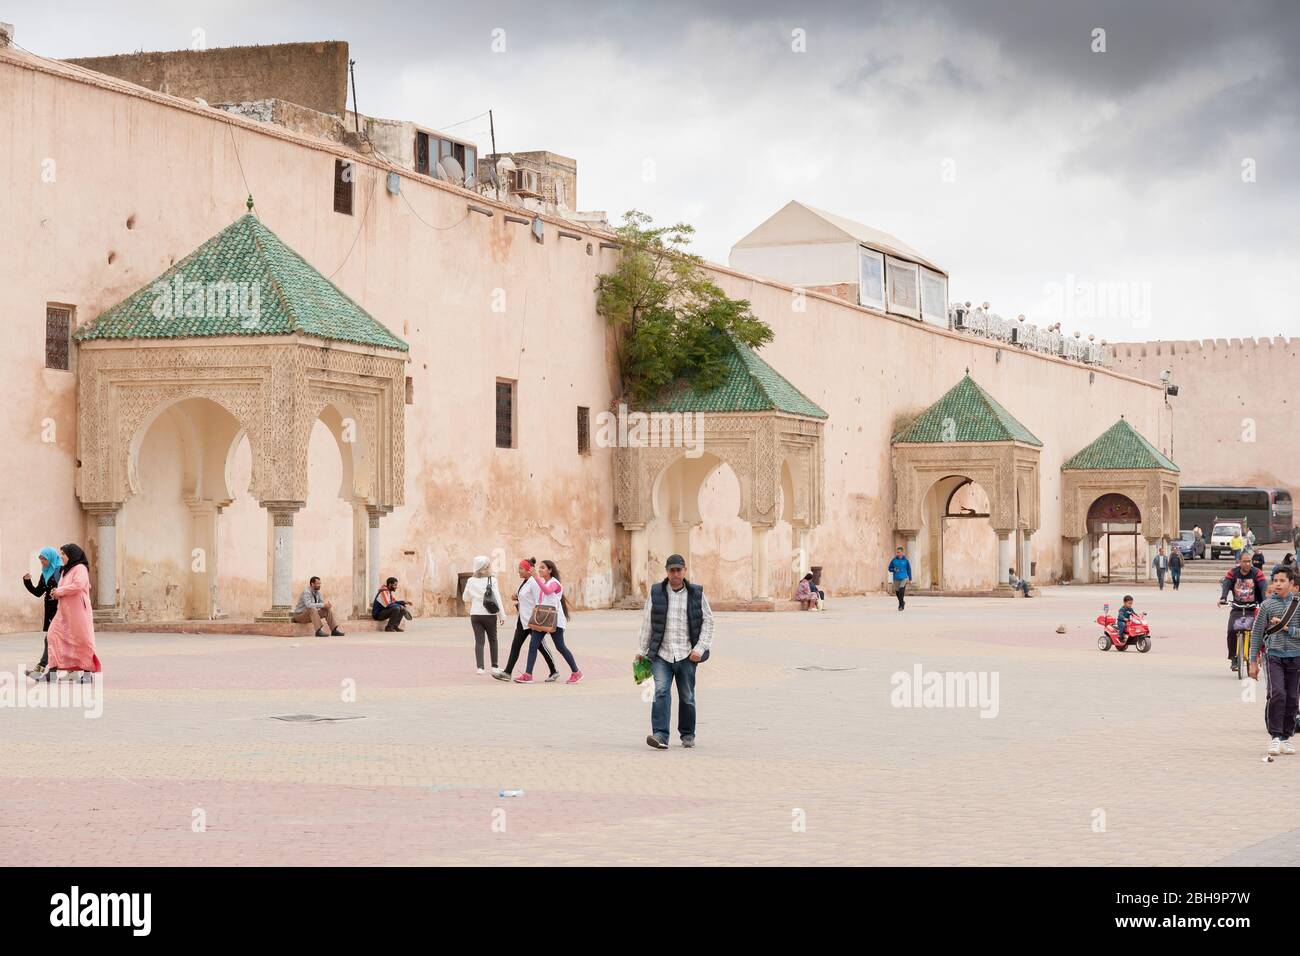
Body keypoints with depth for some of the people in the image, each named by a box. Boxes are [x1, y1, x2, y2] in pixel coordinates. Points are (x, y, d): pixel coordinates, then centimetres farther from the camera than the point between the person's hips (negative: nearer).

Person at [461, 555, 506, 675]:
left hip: (475, 615, 2)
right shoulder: (492, 580, -9)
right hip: (489, 615, -2)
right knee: (492, 640, 13)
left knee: (479, 641, 4)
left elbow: (465, 598, 12)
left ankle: (480, 667, -6)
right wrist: (502, 615, -6)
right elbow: (497, 599, -10)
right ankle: (494, 667, 15)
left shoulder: (471, 581, 1)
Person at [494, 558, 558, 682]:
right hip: (522, 620, 9)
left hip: (533, 620, -9)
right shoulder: (523, 582, 14)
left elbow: (538, 602, -18)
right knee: (515, 645, 1)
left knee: (540, 646, 0)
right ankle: (507, 673, -3)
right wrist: (516, 598, 6)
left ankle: (554, 672, 12)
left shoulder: (534, 583, -15)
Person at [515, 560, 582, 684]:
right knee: (533, 645, -5)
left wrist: (536, 578, -33)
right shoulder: (542, 584, 17)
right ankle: (528, 675, -9)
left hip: (554, 620, -8)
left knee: (560, 647, -2)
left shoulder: (554, 583, -8)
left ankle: (576, 673, 10)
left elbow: (547, 591, -31)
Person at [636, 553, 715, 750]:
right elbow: (647, 623, 11)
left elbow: (708, 621, 6)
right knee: (661, 691, -17)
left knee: (687, 697, 9)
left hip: (686, 655, 0)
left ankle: (687, 735, 26)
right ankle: (660, 735, -24)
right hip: (661, 654, 0)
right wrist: (642, 651, 11)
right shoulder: (656, 593, 5)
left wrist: (700, 648, -4)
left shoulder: (696, 593, 4)